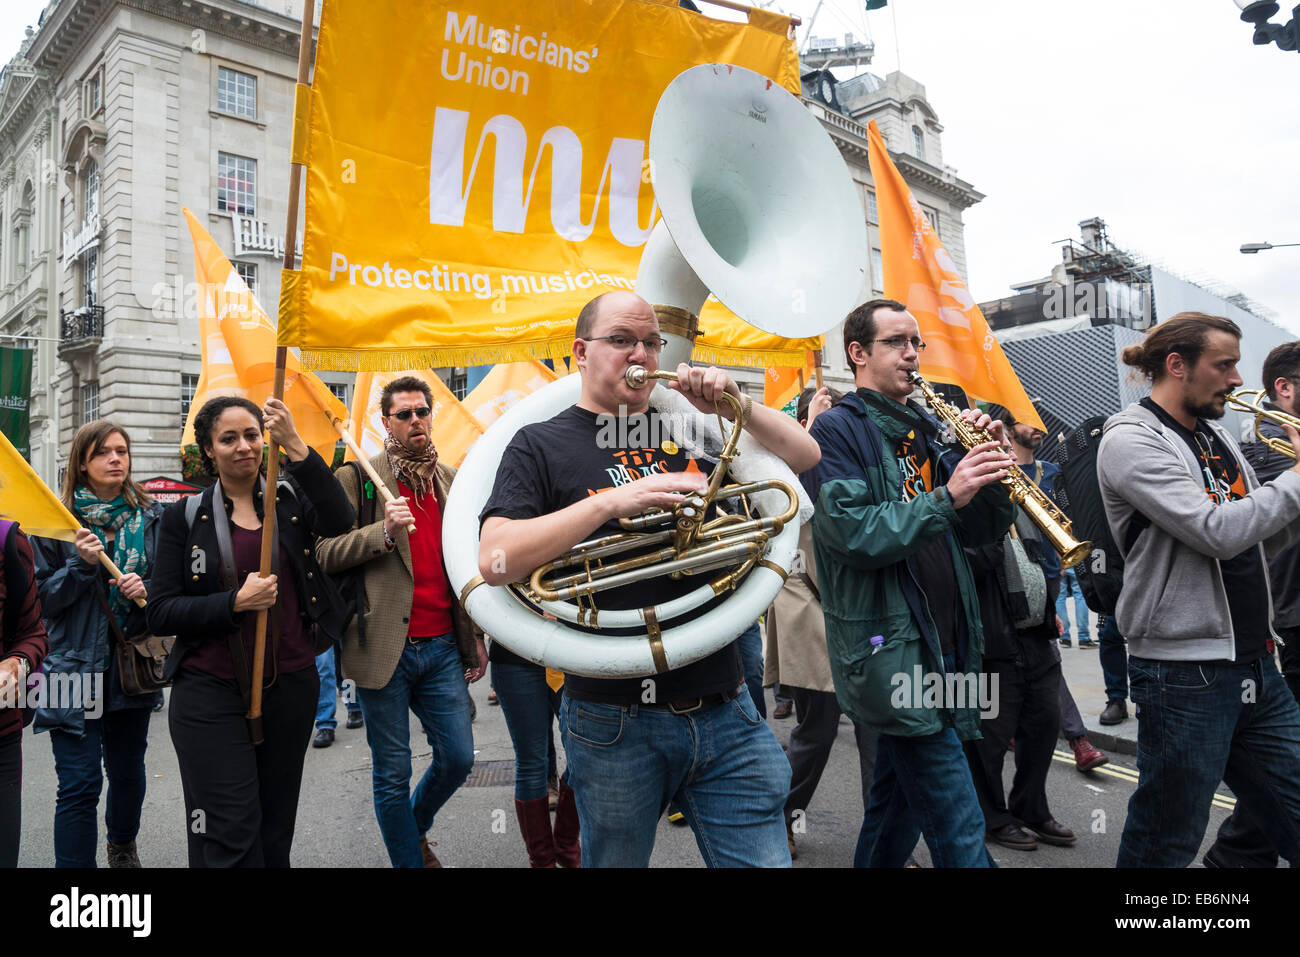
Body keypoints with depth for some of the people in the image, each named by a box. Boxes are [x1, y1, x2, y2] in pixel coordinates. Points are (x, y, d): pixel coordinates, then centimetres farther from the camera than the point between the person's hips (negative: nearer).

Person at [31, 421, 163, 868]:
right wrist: (81, 565, -19)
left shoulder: (152, 516, 3)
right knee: (79, 785, -4)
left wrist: (148, 591, -13)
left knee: (128, 769, 18)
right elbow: (41, 598, -4)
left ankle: (123, 846, 42)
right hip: (77, 665, -3)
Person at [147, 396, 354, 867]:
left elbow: (339, 520, -18)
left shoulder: (291, 497, 5)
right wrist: (236, 602, -16)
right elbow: (162, 613, -2)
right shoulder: (186, 516, 2)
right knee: (230, 836, -4)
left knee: (275, 832, 13)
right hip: (211, 692, -1)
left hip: (290, 685, 2)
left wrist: (296, 447, -26)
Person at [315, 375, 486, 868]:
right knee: (393, 774, 5)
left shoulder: (450, 479, 12)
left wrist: (475, 635, 15)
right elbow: (325, 554, -8)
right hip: (386, 647, -4)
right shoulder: (356, 477, -2)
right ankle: (409, 858, 25)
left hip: (443, 646, 4)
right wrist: (384, 531, -23)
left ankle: (415, 828, 38)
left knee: (458, 758, 9)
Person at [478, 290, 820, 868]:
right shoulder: (542, 445, 0)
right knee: (615, 859, 16)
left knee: (765, 859, 7)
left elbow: (805, 456, 14)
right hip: (614, 722, -2)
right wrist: (613, 500, -21)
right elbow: (495, 560, -14)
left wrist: (738, 407, -3)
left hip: (725, 710, 3)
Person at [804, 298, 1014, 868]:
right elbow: (855, 535, -19)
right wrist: (946, 496, -24)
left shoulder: (924, 430, 16)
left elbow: (984, 531, 12)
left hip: (943, 643, 8)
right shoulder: (837, 430, -6)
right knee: (960, 834, -7)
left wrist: (991, 467, -5)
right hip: (889, 648, -8)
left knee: (899, 803, 20)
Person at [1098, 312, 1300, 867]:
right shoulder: (1131, 441, -12)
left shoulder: (1216, 435, 14)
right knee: (1166, 846, 6)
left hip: (1255, 663, 8)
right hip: (1185, 672, -8)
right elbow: (1219, 533, -23)